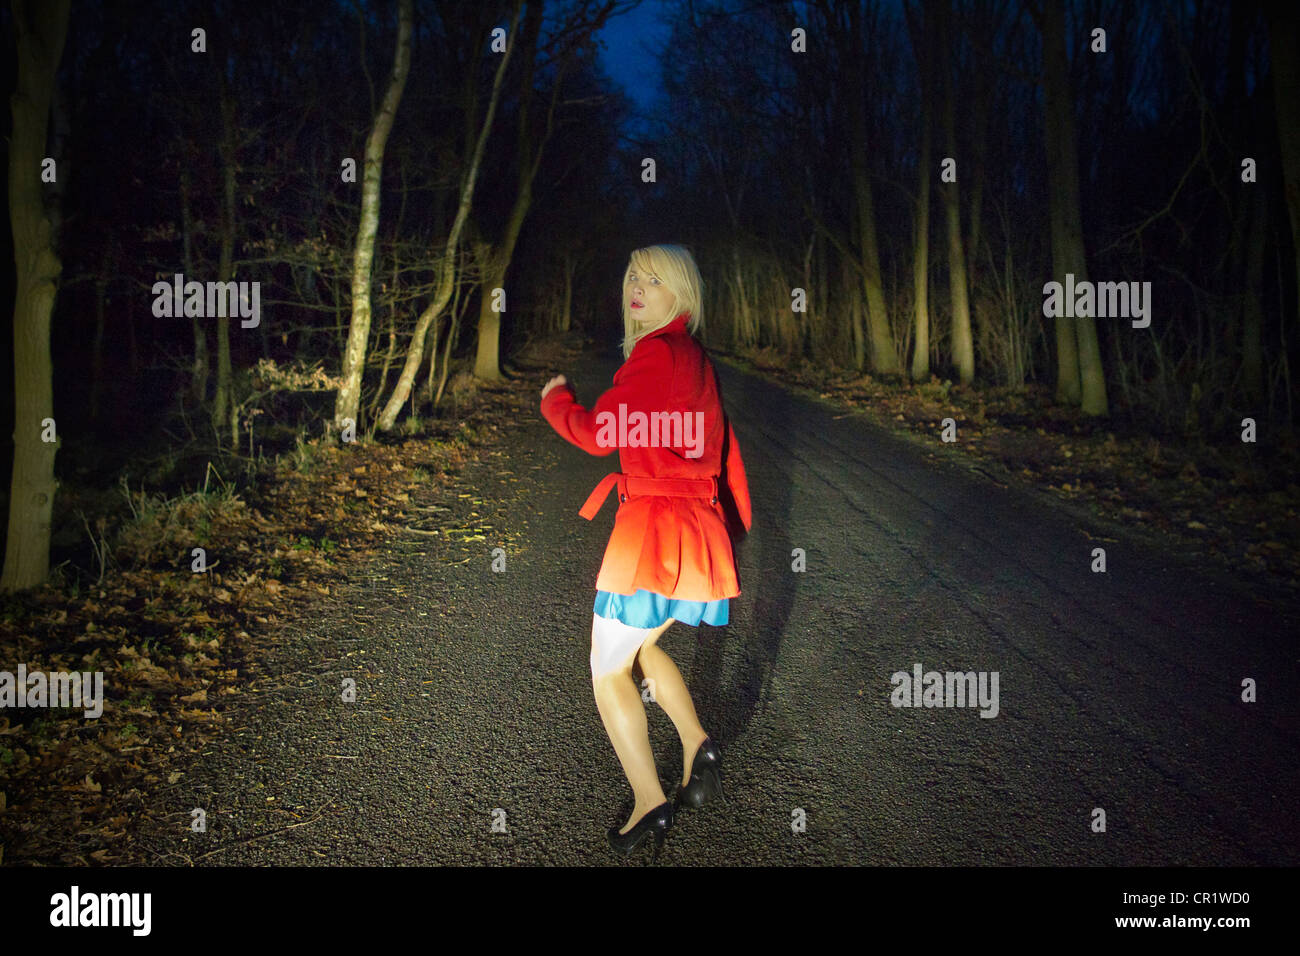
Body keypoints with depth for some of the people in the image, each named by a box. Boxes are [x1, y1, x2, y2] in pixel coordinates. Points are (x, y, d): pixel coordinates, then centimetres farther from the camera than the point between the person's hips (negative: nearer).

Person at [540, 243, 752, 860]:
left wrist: (554, 398, 5)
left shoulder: (655, 352, -14)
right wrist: (732, 527, 28)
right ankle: (697, 747, 13)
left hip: (653, 529, -9)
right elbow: (725, 451, 19)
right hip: (701, 528, 9)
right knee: (641, 646, 27)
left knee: (608, 670, 4)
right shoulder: (698, 361, 13)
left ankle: (650, 805, 3)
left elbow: (598, 434, -15)